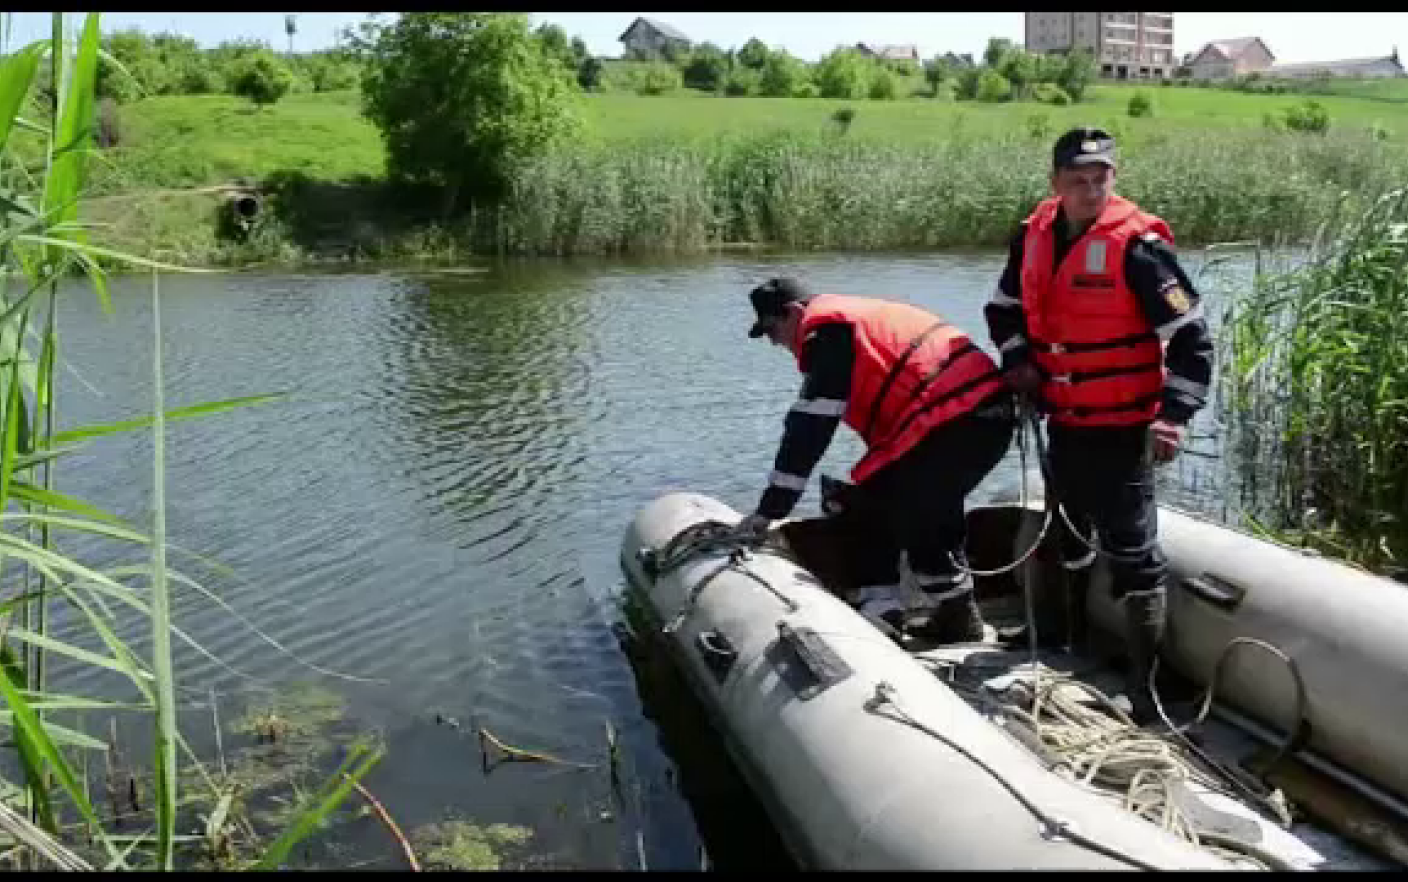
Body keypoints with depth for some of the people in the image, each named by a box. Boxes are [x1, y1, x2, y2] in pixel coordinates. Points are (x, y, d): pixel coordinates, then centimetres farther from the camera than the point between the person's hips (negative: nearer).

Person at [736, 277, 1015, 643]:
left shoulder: (828, 331, -6)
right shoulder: (856, 315, 25)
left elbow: (809, 429, -12)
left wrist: (770, 509, -10)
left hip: (959, 420, -10)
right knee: (931, 510, 21)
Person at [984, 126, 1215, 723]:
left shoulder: (1136, 244, -16)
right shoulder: (1034, 236, 2)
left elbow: (1191, 336, -16)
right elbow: (1005, 307, 17)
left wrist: (1174, 415, -25)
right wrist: (1018, 358, -1)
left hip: (1121, 425, -7)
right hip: (1063, 421, 7)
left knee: (1131, 548, -5)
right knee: (1068, 533, 23)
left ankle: (1145, 679, 4)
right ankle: (1071, 639, 45)